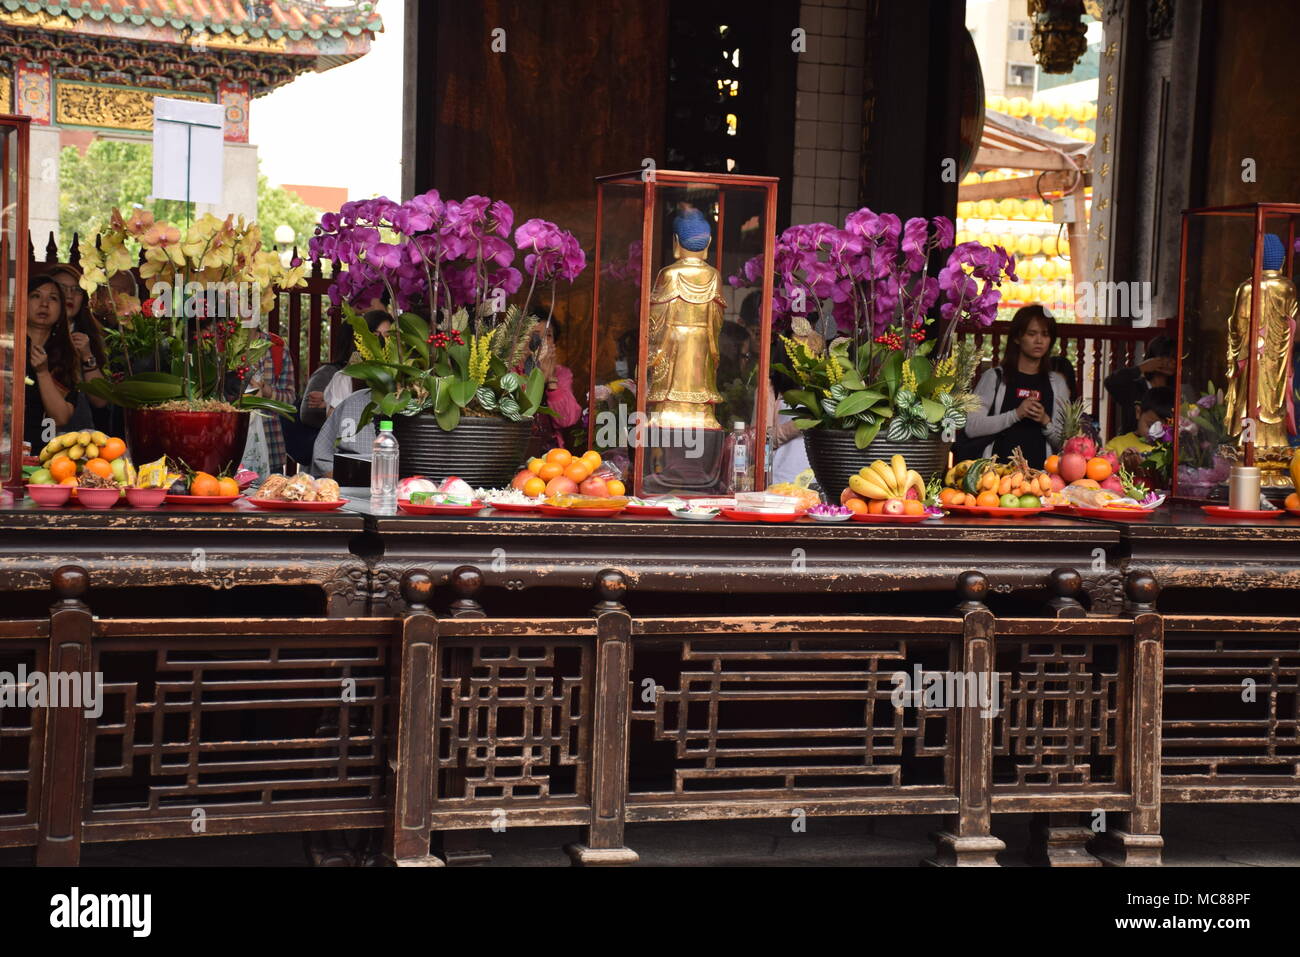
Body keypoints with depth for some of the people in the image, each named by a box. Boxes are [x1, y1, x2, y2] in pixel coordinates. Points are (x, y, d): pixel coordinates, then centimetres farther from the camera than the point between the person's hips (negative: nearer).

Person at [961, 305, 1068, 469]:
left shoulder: (1057, 383, 16)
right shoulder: (994, 377, 9)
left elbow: (1063, 443, 16)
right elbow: (971, 428, -3)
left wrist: (1046, 422, -3)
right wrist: (1016, 414, -10)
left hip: (1039, 468, 2)